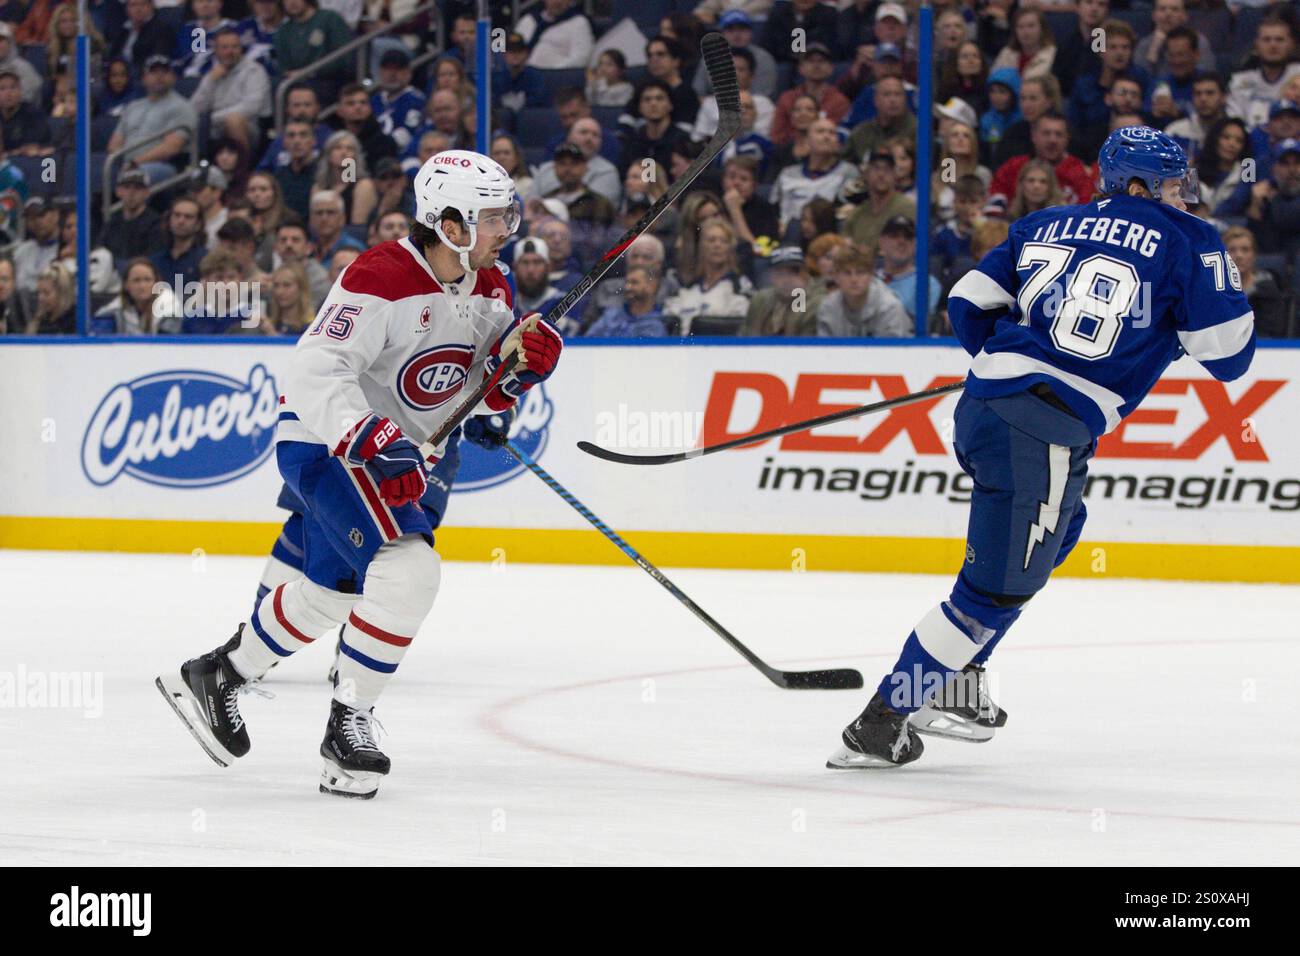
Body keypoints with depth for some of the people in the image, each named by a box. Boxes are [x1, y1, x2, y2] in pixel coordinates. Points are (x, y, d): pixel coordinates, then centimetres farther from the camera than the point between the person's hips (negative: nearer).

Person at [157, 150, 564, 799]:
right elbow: (315, 373, -31)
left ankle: (213, 676, 43)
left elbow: (486, 394, 6)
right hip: (326, 444, -9)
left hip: (394, 450, 10)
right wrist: (374, 446, -40)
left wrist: (520, 359, -16)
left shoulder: (488, 288, 1)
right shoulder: (381, 280, -25)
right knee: (407, 566, -26)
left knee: (331, 593, 22)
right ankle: (348, 724, -16)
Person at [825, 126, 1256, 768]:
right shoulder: (1186, 243, 3)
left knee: (1058, 530, 30)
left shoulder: (1046, 226, 19)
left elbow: (968, 305, 18)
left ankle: (954, 686, 28)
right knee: (998, 589, 1)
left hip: (979, 406, 8)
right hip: (1043, 433, -8)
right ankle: (879, 725, 0)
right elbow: (1229, 355, 3)